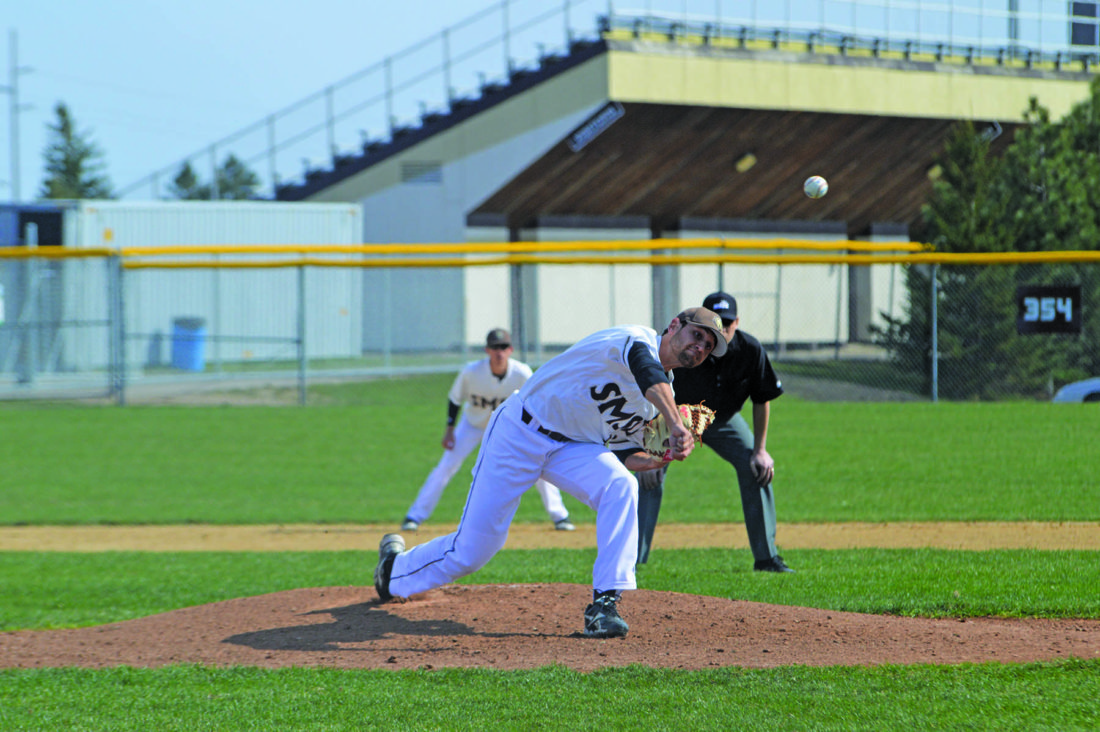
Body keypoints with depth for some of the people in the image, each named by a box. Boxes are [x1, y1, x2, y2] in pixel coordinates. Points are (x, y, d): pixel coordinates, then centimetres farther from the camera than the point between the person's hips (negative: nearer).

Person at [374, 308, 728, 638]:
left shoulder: (665, 392, 7)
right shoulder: (636, 339, -19)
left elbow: (622, 453, 11)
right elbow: (648, 373, -44)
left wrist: (661, 459, -11)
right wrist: (675, 426, -60)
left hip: (574, 448, 7)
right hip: (520, 433, -7)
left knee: (621, 486, -26)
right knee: (473, 548, -1)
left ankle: (604, 605, -26)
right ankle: (397, 566, 31)